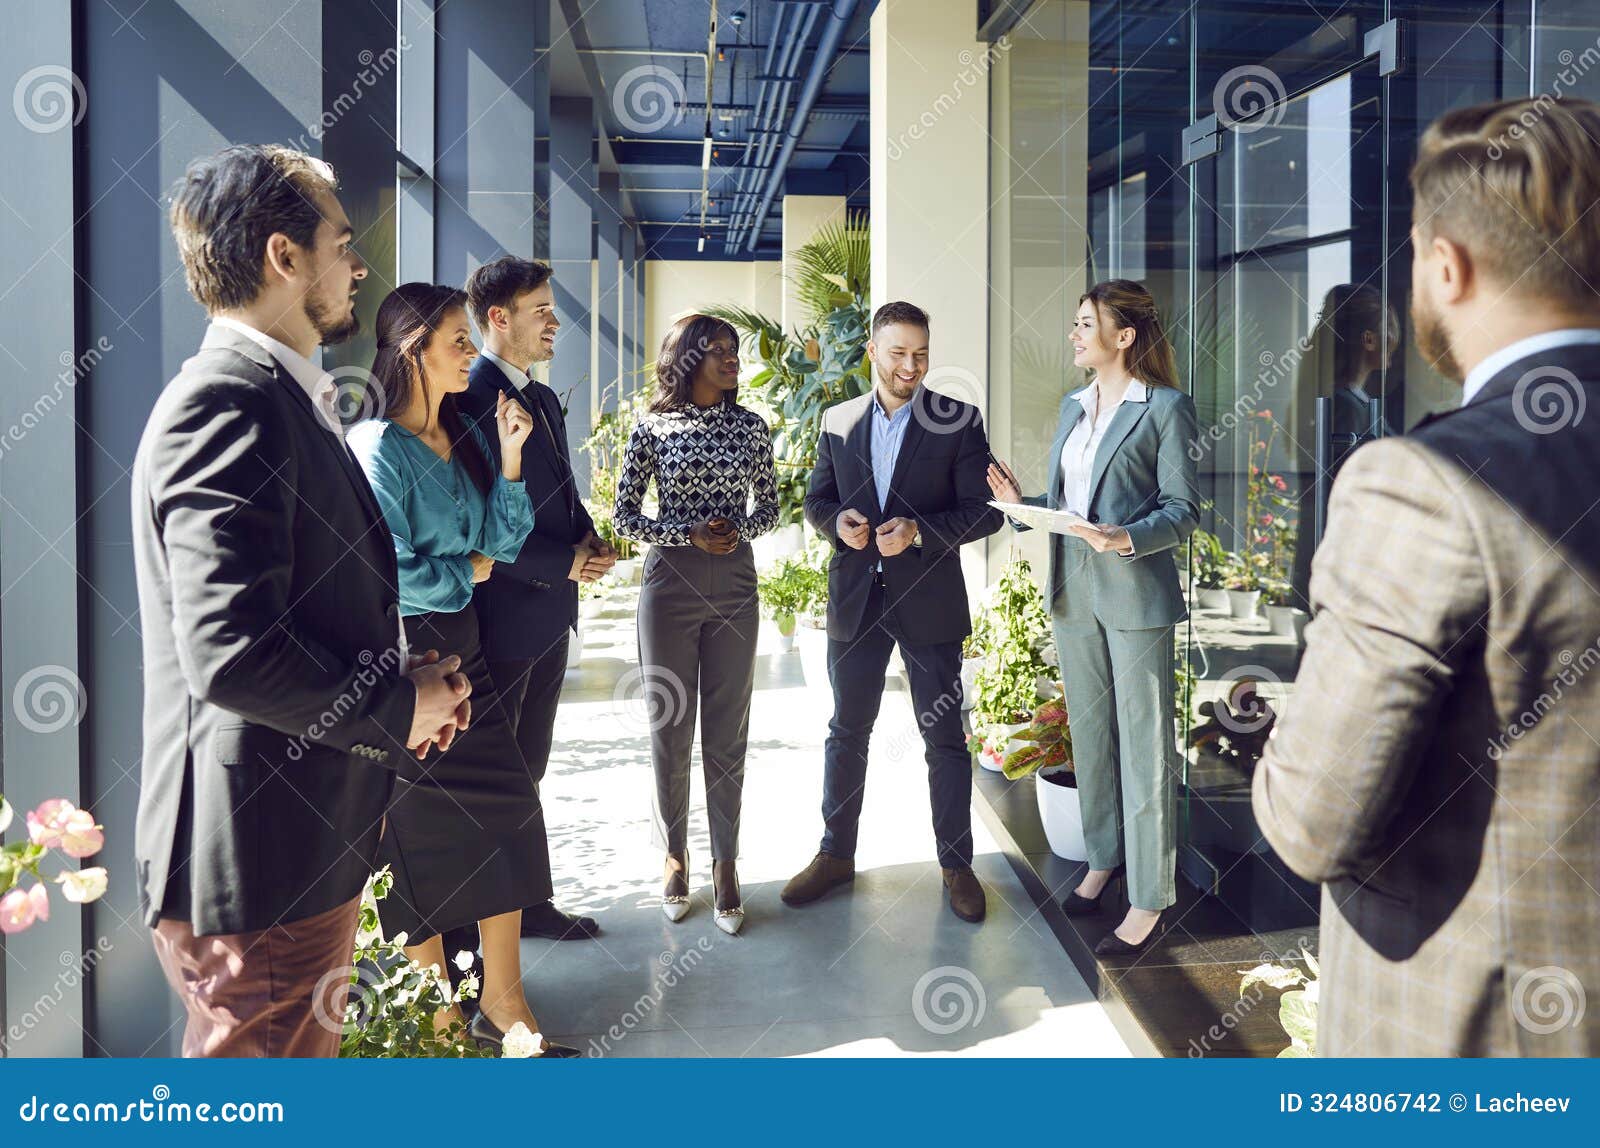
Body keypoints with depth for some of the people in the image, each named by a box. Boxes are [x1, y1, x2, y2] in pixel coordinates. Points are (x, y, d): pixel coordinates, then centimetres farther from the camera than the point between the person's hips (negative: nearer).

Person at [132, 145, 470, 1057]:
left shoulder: (287, 399, 13)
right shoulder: (228, 403, -19)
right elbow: (231, 652, -28)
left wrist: (402, 679, 3)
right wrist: (399, 710, -14)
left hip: (307, 841, 10)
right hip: (258, 856, -10)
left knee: (305, 1046, 23)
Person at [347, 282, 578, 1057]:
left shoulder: (466, 439, 8)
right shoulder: (377, 447, -14)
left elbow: (505, 541, 7)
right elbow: (390, 575, -20)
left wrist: (509, 459, -6)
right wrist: (468, 573, -4)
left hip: (461, 651, 7)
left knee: (506, 807, 5)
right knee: (422, 824, 4)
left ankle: (501, 1001, 17)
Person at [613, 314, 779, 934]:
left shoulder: (750, 426, 6)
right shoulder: (652, 427, -1)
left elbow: (769, 506, 12)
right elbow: (624, 515, 0)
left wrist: (740, 530, -8)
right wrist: (691, 534, -12)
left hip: (735, 589, 2)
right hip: (669, 586, -1)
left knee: (727, 733, 5)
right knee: (670, 730, 6)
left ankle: (726, 866, 14)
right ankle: (675, 856, 21)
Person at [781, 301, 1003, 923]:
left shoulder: (959, 421, -3)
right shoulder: (838, 421, 6)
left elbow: (985, 510, -6)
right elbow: (817, 499, 12)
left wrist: (919, 530, -21)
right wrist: (838, 521, -11)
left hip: (929, 599, -3)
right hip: (855, 600, 3)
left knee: (944, 736, 5)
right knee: (847, 731, 13)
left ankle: (957, 863, 20)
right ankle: (836, 853, 28)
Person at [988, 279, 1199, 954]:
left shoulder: (1165, 409, -7)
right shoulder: (1072, 407, 14)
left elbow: (1183, 509, -9)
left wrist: (1128, 538, -25)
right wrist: (1020, 505, -1)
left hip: (1136, 594, -7)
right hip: (1072, 594, 7)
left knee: (1144, 744, -1)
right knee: (1089, 734, 16)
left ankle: (1149, 900, 8)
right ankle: (1104, 859, 32)